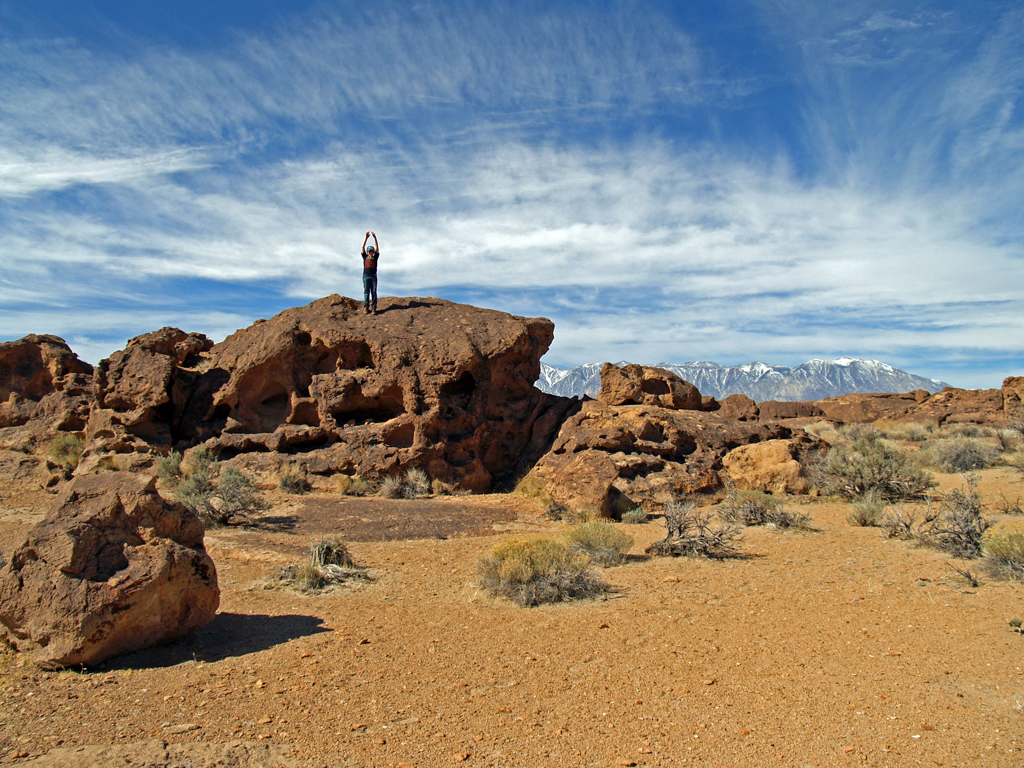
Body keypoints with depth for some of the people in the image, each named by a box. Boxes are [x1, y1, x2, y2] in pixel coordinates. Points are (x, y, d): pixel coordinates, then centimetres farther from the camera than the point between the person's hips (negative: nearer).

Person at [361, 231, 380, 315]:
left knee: (374, 292, -5)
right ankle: (366, 307, -11)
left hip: (373, 276, 0)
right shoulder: (365, 257, 17)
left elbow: (377, 248, 8)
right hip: (366, 275, 0)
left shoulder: (375, 257, 16)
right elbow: (363, 247, 10)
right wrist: (366, 238, 1)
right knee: (366, 291, -6)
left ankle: (374, 308, -10)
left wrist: (375, 238, -1)